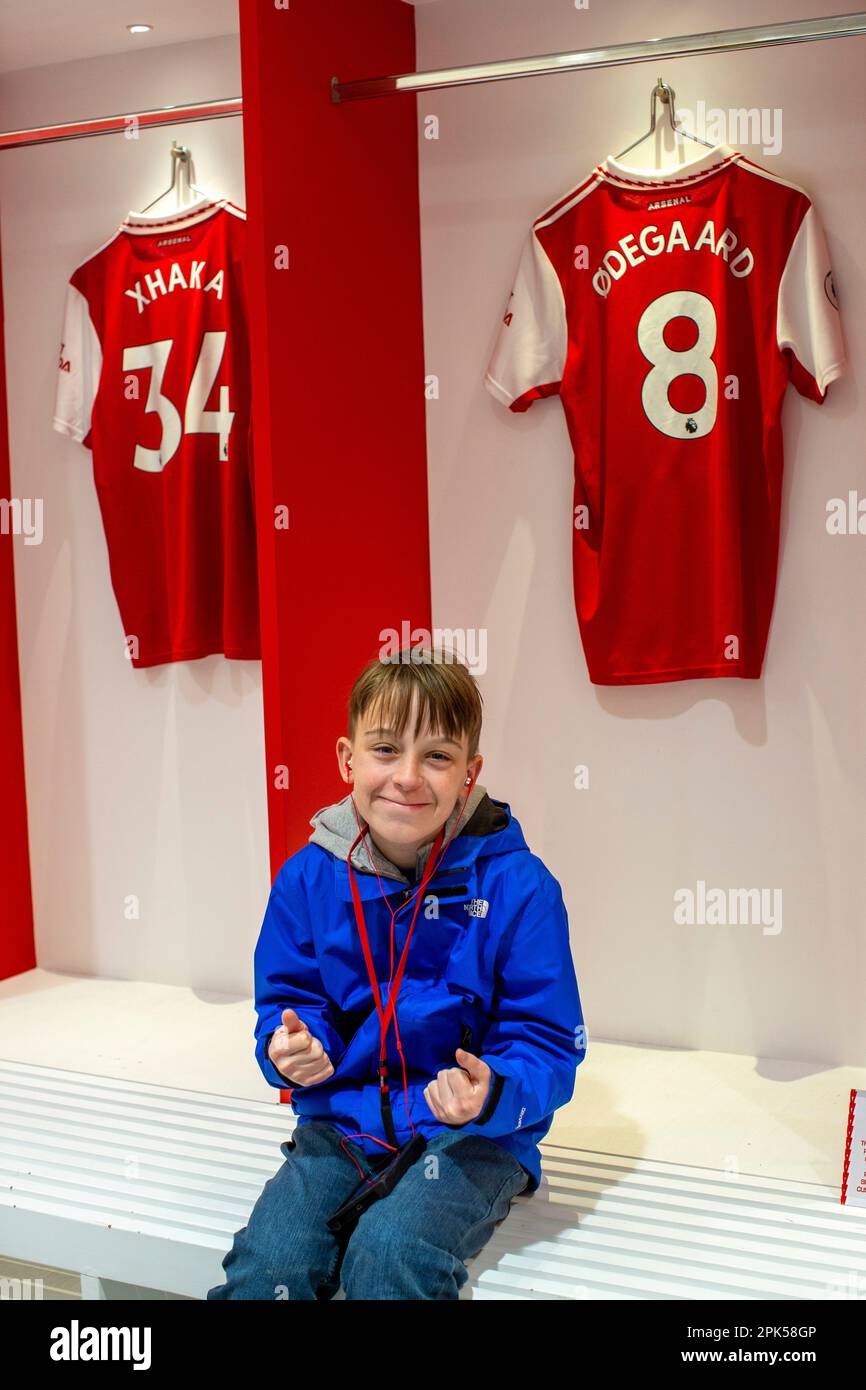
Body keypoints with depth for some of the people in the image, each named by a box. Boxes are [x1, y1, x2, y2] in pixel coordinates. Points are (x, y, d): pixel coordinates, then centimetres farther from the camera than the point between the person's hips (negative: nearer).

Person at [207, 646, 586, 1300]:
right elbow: (289, 998, 9)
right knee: (267, 1261, -22)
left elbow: (549, 1045, -9)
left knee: (388, 1253, -29)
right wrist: (291, 1047, -15)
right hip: (342, 1122, 3)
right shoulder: (307, 877, -2)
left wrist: (492, 1095, -29)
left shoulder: (517, 886, -13)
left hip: (469, 1134, -2)